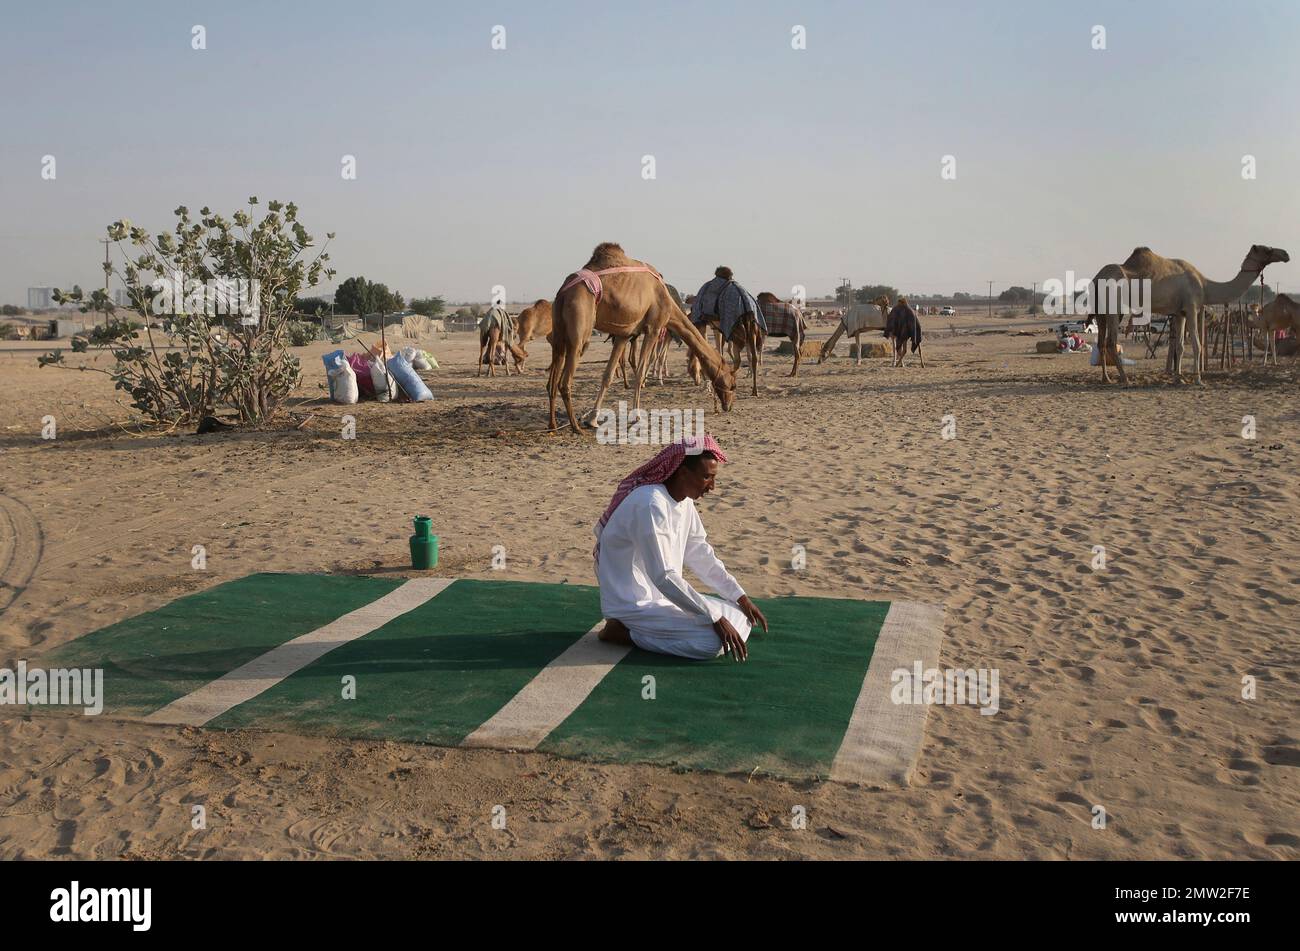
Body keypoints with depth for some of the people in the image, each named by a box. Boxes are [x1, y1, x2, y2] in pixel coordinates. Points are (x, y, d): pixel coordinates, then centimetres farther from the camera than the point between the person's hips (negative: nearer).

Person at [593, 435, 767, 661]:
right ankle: (623, 631, -7)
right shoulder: (650, 505, -26)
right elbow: (663, 577, -29)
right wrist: (715, 618, -27)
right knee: (711, 641, -23)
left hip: (662, 594, 9)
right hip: (633, 603, -9)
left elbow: (702, 556, 13)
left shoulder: (684, 501, 3)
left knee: (739, 619, 5)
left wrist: (741, 597, 6)